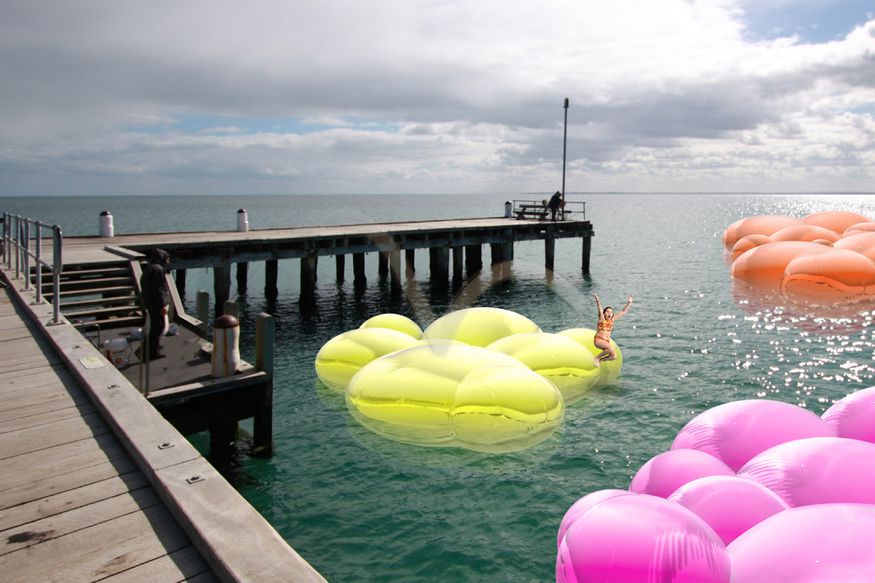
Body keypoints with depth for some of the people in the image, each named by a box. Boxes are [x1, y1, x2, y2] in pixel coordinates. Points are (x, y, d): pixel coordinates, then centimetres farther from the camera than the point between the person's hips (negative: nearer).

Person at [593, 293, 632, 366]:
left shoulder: (613, 319, 6)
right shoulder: (602, 318, -8)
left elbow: (623, 312, 12)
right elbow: (600, 309, -26)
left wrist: (629, 303, 6)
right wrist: (597, 300, -43)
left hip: (606, 341, 6)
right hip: (598, 340, -6)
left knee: (614, 356, -9)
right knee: (610, 348, -33)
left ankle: (599, 360, 12)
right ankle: (597, 357, -15)